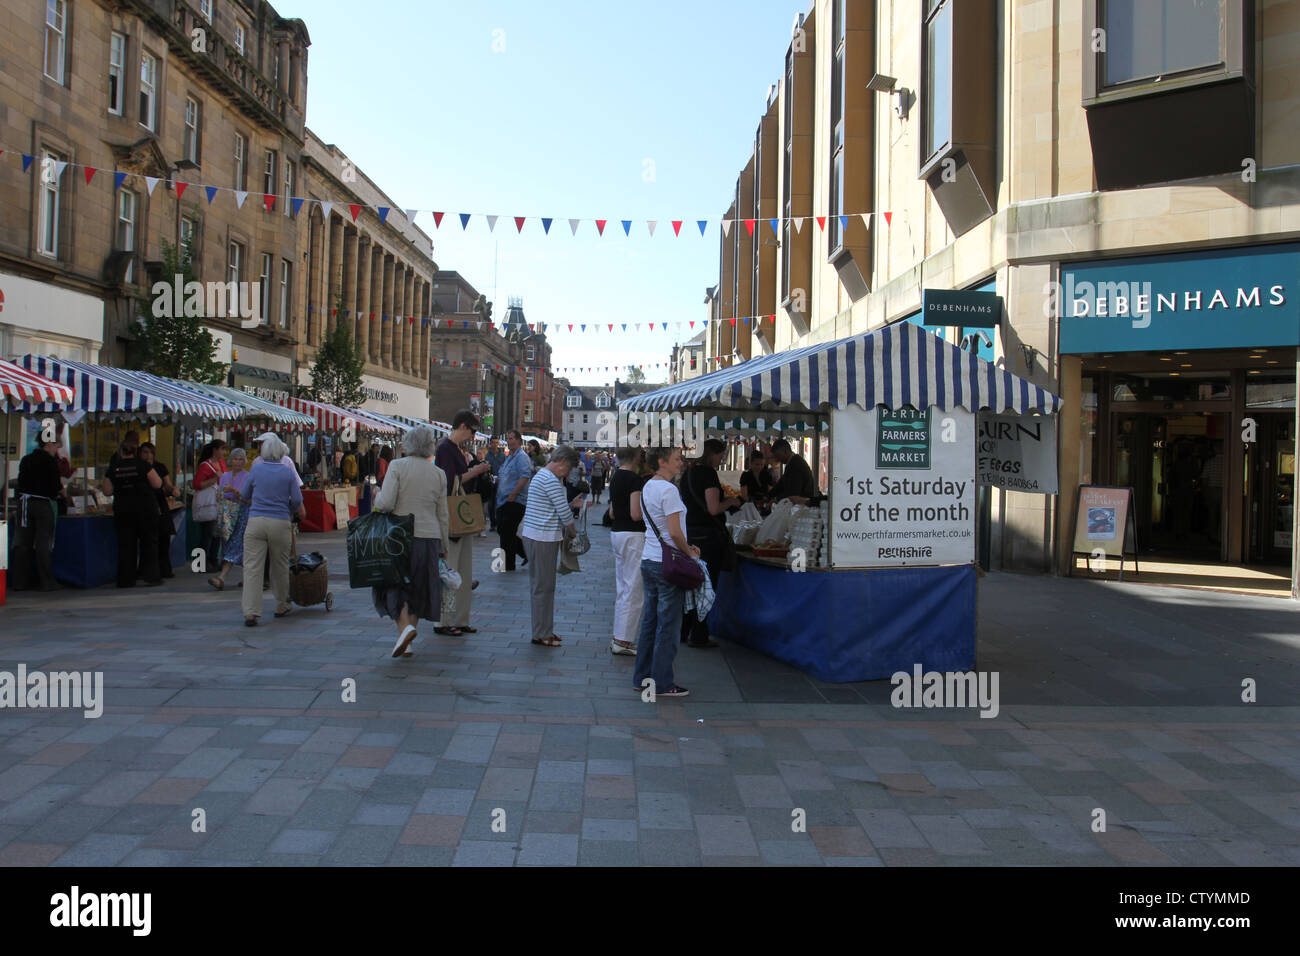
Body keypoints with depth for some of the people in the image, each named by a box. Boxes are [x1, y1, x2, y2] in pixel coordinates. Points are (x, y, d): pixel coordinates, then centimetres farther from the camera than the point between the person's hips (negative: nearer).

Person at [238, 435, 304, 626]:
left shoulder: (256, 470, 4)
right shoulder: (287, 473, 3)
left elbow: (244, 497, 15)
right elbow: (297, 502, 2)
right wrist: (298, 513, 23)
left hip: (256, 522, 0)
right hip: (280, 524, 0)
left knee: (252, 567, -2)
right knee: (280, 567, 14)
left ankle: (250, 612, -11)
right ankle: (281, 607, 28)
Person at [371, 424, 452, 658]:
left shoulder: (397, 466, -6)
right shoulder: (438, 474, 5)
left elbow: (386, 503, -14)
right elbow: (442, 515, 9)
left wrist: (377, 496, 8)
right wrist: (443, 545, 17)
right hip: (429, 537, 3)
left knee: (394, 584, 8)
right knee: (418, 587, 12)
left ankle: (404, 626, -15)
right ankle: (405, 642, 14)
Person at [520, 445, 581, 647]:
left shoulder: (541, 476, 18)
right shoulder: (550, 480, -15)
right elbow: (565, 514, -13)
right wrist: (573, 532, 1)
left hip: (534, 537, 11)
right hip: (543, 539, -11)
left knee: (542, 585, 14)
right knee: (543, 586, -4)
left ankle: (544, 630, 21)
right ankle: (541, 634, 2)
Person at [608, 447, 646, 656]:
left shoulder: (615, 478, 11)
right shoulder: (635, 479, -17)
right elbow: (636, 514, -21)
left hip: (616, 533, 9)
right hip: (633, 536, -9)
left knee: (622, 588, 15)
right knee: (634, 590, -3)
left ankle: (619, 637, 20)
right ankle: (624, 640, -1)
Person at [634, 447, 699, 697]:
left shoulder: (648, 487, 12)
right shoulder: (668, 489, -17)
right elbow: (675, 533, -20)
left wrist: (687, 546, 13)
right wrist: (689, 552, -3)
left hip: (649, 560, 9)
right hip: (668, 564, -9)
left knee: (649, 620, 15)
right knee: (668, 624, 0)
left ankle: (642, 677, 22)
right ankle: (662, 683, 6)